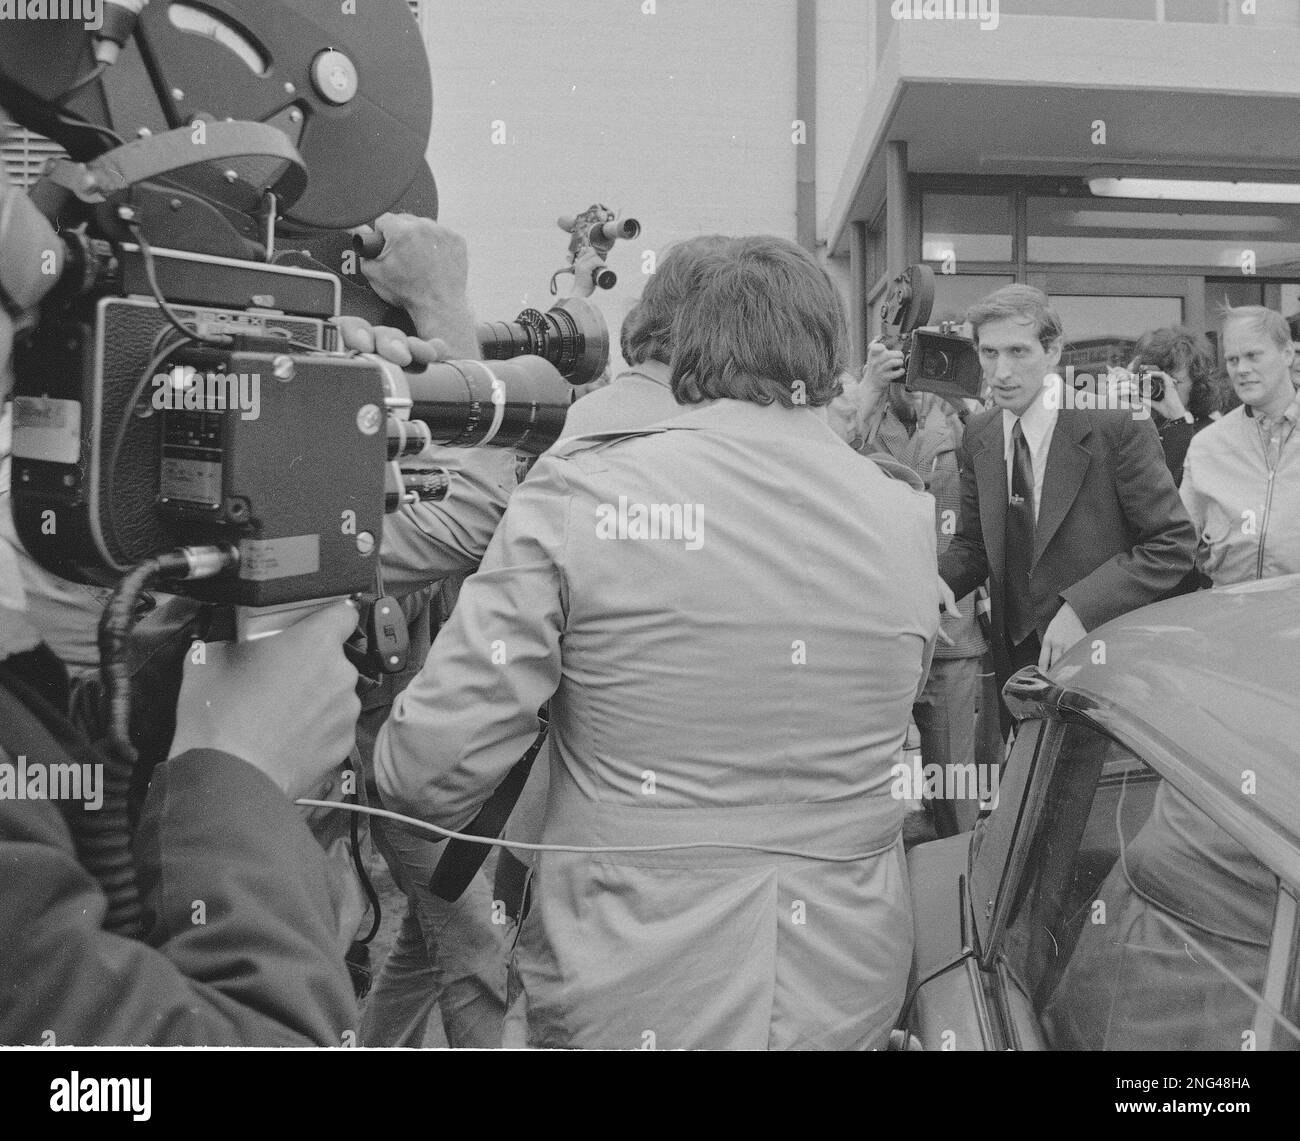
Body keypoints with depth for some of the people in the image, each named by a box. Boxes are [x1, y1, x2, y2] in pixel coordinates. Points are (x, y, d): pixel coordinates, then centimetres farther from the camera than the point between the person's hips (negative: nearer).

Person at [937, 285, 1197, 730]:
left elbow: (1173, 544, -13)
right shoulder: (978, 435, 2)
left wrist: (1083, 607, -23)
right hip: (1015, 660, 4)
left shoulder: (1118, 426, -15)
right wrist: (941, 581, -12)